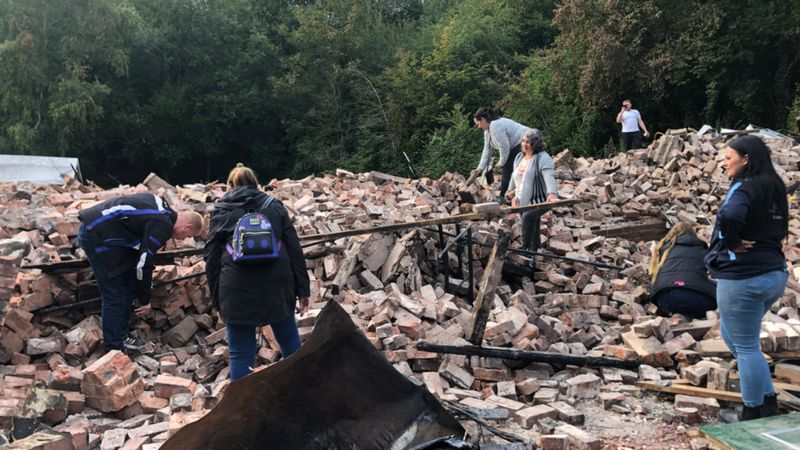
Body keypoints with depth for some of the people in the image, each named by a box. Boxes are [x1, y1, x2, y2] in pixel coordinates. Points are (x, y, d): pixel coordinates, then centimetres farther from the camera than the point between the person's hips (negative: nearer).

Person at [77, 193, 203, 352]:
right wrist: (145, 300, -5)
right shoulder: (162, 226, -18)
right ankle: (114, 349, 5)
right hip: (97, 236, -10)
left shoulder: (162, 207, 10)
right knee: (115, 295, -4)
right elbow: (143, 264, -17)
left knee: (128, 286, 15)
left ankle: (120, 336, 24)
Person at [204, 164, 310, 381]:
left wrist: (217, 299, 14)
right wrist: (303, 289, 9)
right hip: (277, 284, 2)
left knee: (240, 353, 7)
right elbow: (294, 250, 7)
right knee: (289, 341, 19)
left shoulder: (221, 211, 10)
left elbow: (212, 258, 8)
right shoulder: (274, 206, 12)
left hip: (237, 290, -1)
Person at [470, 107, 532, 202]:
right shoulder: (488, 130, 10)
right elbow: (487, 149, 13)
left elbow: (504, 147, -25)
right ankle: (502, 196, 19)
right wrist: (480, 167, 8)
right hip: (515, 147, 10)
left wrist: (502, 162, -11)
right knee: (507, 168, 11)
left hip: (524, 144, -10)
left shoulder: (495, 126, -23)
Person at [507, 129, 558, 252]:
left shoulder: (543, 158, -14)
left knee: (528, 216, -34)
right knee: (533, 232, 13)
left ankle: (525, 248, -33)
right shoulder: (519, 157, 11)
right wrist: (514, 195, 21)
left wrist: (552, 193, -47)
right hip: (523, 202, 8)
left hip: (538, 201, -8)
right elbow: (515, 177, 22)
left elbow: (549, 176, -31)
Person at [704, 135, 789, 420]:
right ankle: (768, 400, 27)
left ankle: (755, 411, 14)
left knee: (745, 346, 3)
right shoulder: (774, 188, 12)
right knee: (730, 333, 24)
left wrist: (729, 244, -19)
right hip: (775, 274, 9)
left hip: (742, 278, -9)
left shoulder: (744, 188, -16)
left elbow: (729, 216, -37)